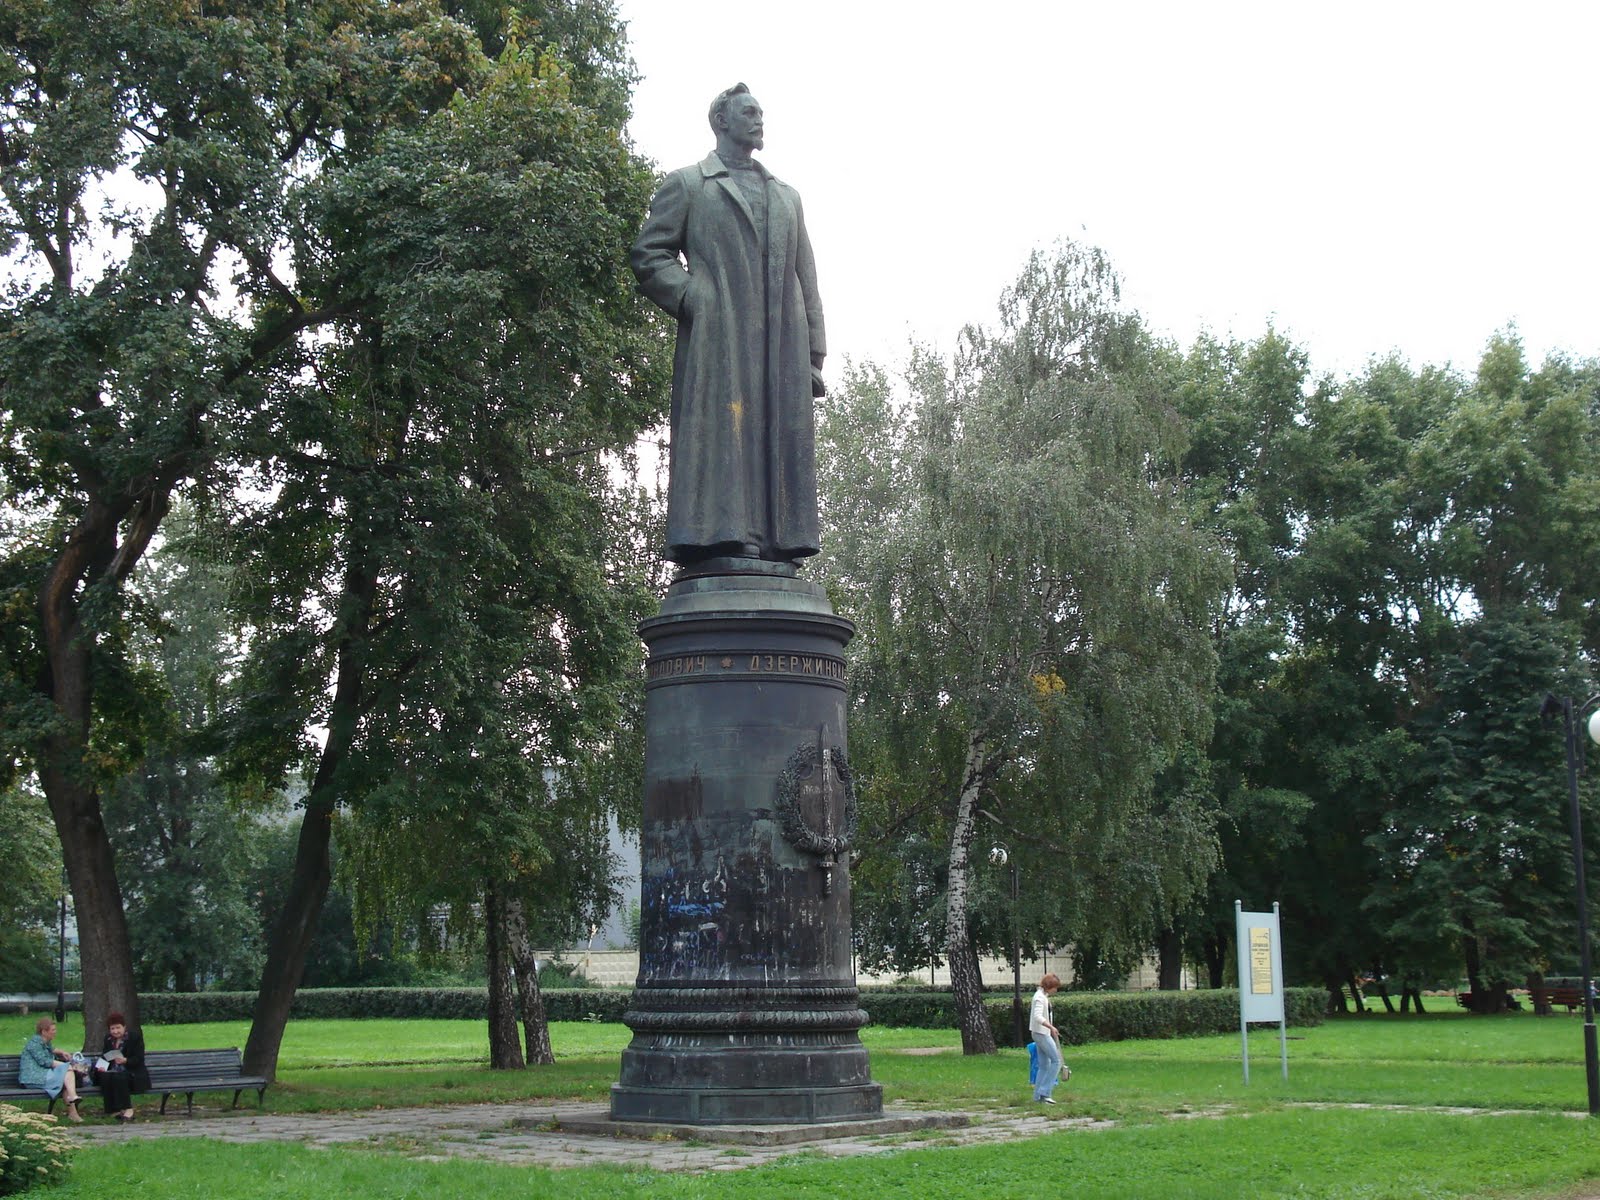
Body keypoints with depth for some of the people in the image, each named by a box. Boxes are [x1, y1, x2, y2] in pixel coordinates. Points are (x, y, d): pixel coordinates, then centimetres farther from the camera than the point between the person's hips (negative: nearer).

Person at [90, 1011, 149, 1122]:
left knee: (118, 1077, -36)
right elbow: (104, 1056, 18)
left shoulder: (135, 1036, -1)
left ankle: (128, 1109, -29)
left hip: (132, 1073, -4)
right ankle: (114, 1110, -29)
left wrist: (125, 1061, -26)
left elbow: (139, 1059, -8)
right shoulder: (108, 1038, 15)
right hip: (112, 1071, 4)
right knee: (105, 1077, -30)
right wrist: (102, 1066, -5)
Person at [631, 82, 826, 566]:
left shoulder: (787, 197, 28)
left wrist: (813, 357, 12)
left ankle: (778, 548, -5)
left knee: (783, 440, -4)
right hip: (718, 340, -5)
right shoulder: (687, 185, 14)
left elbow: (807, 281, 23)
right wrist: (694, 299, -10)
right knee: (721, 436, -14)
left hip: (783, 342, 5)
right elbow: (648, 254, 6)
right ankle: (723, 542, -19)